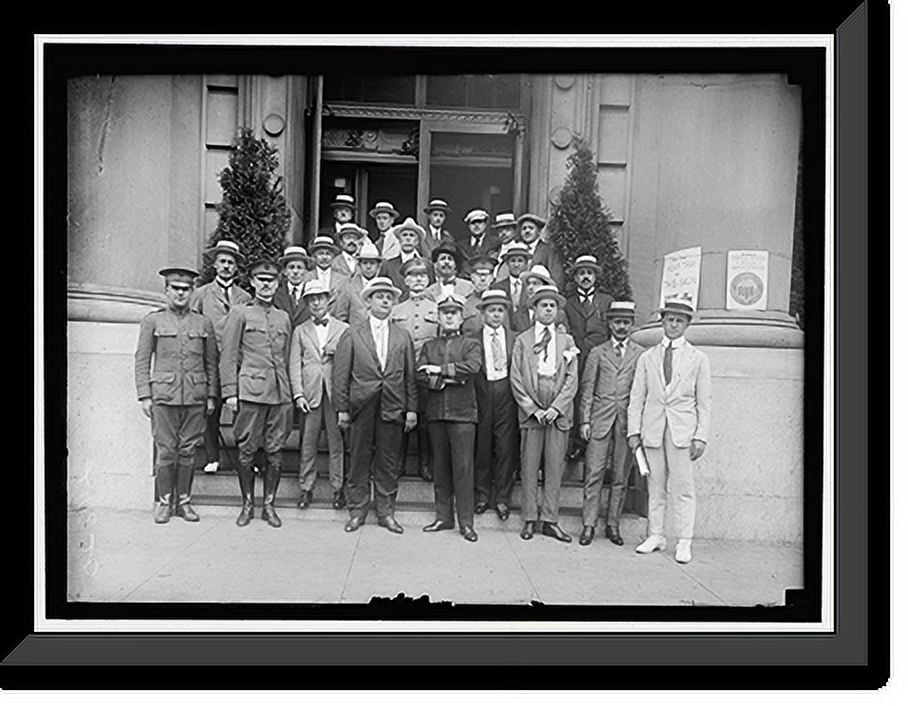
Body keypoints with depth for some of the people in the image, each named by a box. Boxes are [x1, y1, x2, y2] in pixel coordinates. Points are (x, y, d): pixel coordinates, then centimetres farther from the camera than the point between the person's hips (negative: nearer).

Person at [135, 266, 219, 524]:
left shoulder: (204, 323, 9)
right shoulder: (152, 321, 5)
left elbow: (211, 363, 11)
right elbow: (142, 360, 4)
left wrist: (211, 396, 7)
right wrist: (144, 396, -3)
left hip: (195, 396, 2)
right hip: (163, 394, -1)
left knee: (188, 450, 6)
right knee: (165, 450, 1)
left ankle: (184, 501, 17)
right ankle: (164, 502, 14)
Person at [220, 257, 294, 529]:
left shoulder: (283, 318, 17)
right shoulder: (240, 313, 5)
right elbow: (229, 356, 1)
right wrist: (229, 392, -6)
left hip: (280, 394, 3)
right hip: (250, 391, -3)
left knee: (275, 453, 5)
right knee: (246, 451, 2)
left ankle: (269, 505, 16)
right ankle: (247, 504, 17)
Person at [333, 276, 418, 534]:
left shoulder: (403, 336, 10)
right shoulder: (352, 334, 4)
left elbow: (410, 375, 8)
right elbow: (341, 374, 1)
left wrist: (411, 408, 2)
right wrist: (342, 408, -4)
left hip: (393, 408, 2)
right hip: (361, 406, -1)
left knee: (389, 463, 7)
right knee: (359, 460, 6)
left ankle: (386, 512, 19)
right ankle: (357, 510, 19)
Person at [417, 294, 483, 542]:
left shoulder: (471, 344, 8)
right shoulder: (429, 346, 16)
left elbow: (471, 367, -12)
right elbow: (420, 375, 1)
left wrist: (439, 369, -9)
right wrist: (450, 378, -10)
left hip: (462, 412, -3)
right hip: (435, 412, 3)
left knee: (463, 466, -4)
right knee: (440, 466, 8)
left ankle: (466, 521, 3)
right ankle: (443, 517, 18)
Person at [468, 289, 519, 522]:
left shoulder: (515, 339, 9)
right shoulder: (471, 338, 5)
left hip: (506, 395, 1)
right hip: (481, 396, 0)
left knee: (506, 448, 2)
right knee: (481, 448, 5)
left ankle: (502, 498, 14)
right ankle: (482, 495, 20)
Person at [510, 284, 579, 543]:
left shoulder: (567, 341, 12)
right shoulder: (522, 340, 9)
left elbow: (571, 379, 5)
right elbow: (516, 380, 2)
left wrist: (555, 408, -7)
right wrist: (533, 409, -7)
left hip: (559, 413, 1)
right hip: (530, 413, -1)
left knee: (555, 468, 2)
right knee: (529, 468, 1)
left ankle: (550, 520, 10)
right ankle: (530, 519, 11)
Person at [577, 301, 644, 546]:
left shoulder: (642, 354, 8)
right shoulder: (597, 353, 9)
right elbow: (587, 389, 7)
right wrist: (585, 420, -1)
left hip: (628, 422, 0)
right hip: (600, 421, 0)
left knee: (620, 477, 6)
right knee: (594, 474, -2)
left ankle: (613, 525, 17)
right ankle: (589, 525, 7)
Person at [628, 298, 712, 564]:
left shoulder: (698, 359, 6)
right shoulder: (646, 358, 10)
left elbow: (704, 402, 4)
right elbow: (636, 398, 8)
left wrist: (701, 436, -4)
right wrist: (634, 431, 0)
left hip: (682, 431, -2)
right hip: (652, 429, 2)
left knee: (683, 488, -1)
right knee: (656, 486, 8)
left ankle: (684, 543, 8)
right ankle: (656, 536, 19)